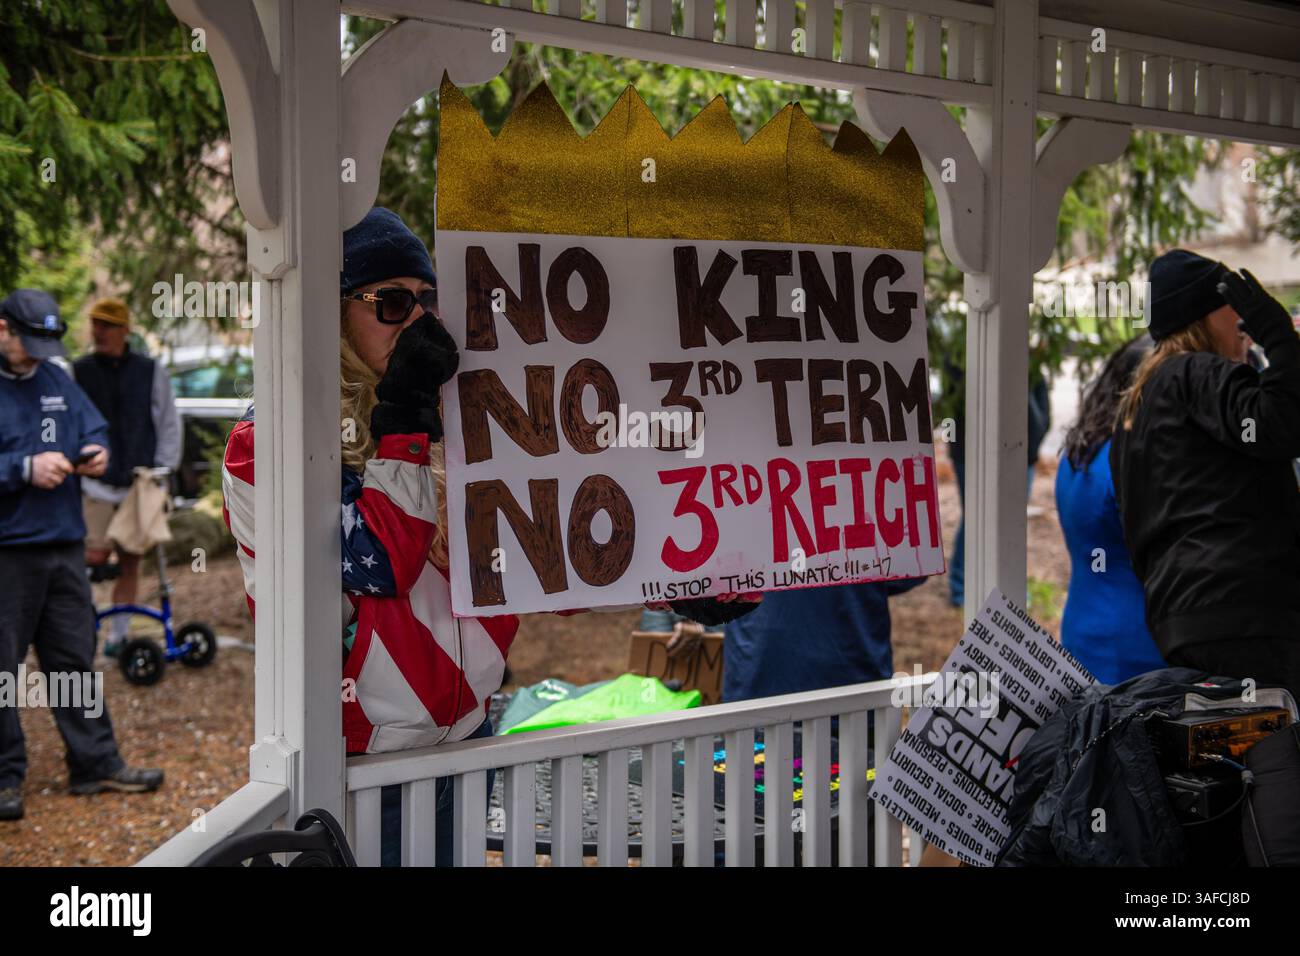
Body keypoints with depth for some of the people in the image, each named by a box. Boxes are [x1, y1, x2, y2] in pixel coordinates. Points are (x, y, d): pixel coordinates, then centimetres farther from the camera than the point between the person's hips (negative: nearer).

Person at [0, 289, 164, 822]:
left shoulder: (56, 380, 12)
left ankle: (96, 764, 21)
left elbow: (94, 426, 20)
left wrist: (96, 451, -2)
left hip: (64, 543, 6)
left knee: (74, 658, 13)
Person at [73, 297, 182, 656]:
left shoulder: (152, 372, 4)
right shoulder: (78, 372, 2)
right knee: (96, 555, -16)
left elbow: (169, 425, 8)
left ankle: (118, 633, 16)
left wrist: (162, 469, 1)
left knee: (130, 562, 6)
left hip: (139, 485, 2)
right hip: (96, 484, -2)